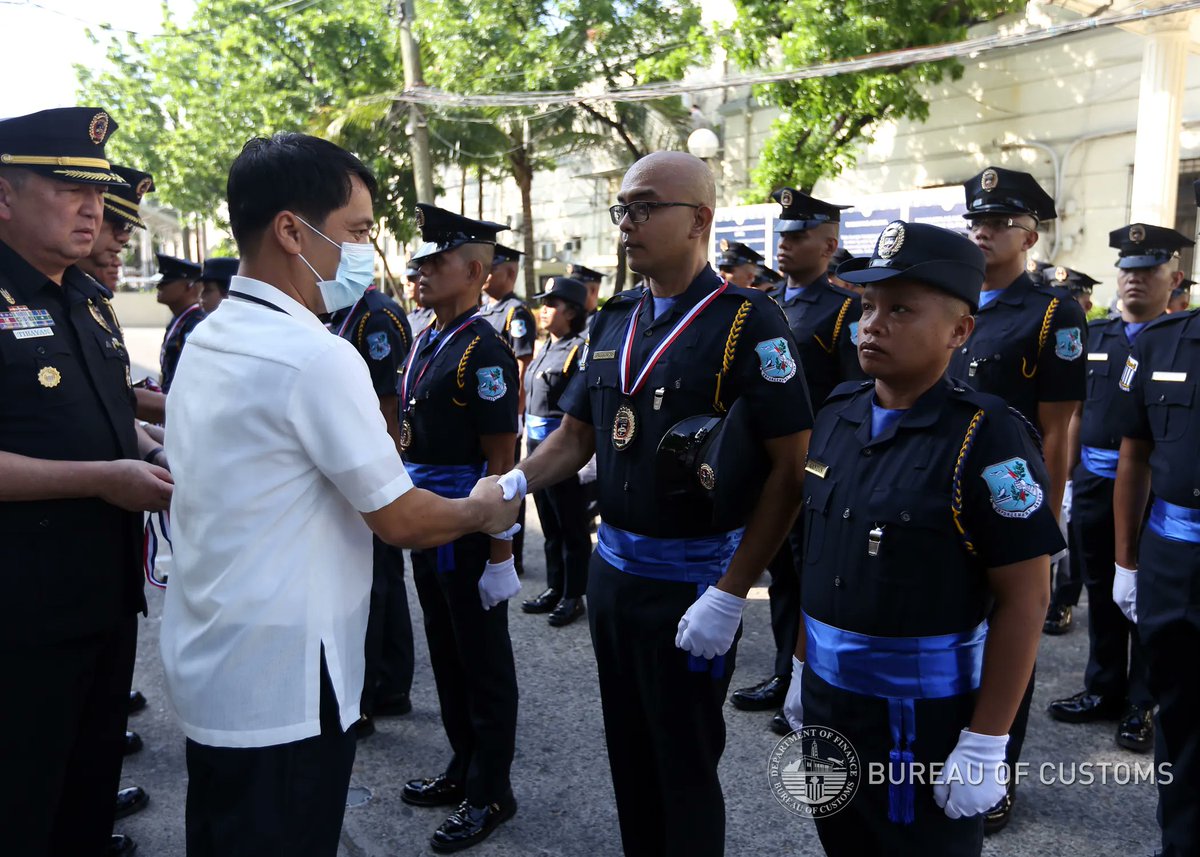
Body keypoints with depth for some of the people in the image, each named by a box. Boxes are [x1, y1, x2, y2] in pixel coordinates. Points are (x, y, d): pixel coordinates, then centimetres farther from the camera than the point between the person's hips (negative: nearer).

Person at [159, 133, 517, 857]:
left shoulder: (208, 339, 7)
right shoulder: (317, 356, -21)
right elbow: (403, 520, -17)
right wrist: (485, 509, 2)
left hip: (208, 665, 9)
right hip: (284, 687, -9)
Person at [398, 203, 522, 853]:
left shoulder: (483, 350, -17)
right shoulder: (424, 343, 10)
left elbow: (501, 461, -18)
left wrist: (499, 555, -17)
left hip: (469, 537, -8)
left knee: (484, 666, 6)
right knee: (447, 658, 18)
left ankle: (490, 793, 21)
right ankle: (462, 770, 35)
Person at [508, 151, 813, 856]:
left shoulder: (749, 322, -14)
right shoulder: (616, 321, 7)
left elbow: (791, 468, -17)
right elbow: (576, 434, 10)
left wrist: (730, 595, -19)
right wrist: (513, 485, -10)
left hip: (692, 585, -6)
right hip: (613, 568, 7)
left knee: (685, 770, 10)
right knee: (629, 754, 21)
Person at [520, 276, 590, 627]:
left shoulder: (580, 349, -15)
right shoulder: (546, 348, 13)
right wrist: (529, 434, 17)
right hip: (538, 445, 9)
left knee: (572, 526, 4)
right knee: (550, 524, 17)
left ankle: (573, 596, 15)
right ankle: (554, 589, 29)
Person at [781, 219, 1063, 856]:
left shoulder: (987, 437, -17)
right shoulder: (836, 416, 3)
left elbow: (1024, 600, -16)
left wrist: (985, 744, -16)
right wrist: (802, 666, 13)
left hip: (924, 720, -6)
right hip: (826, 700, 6)